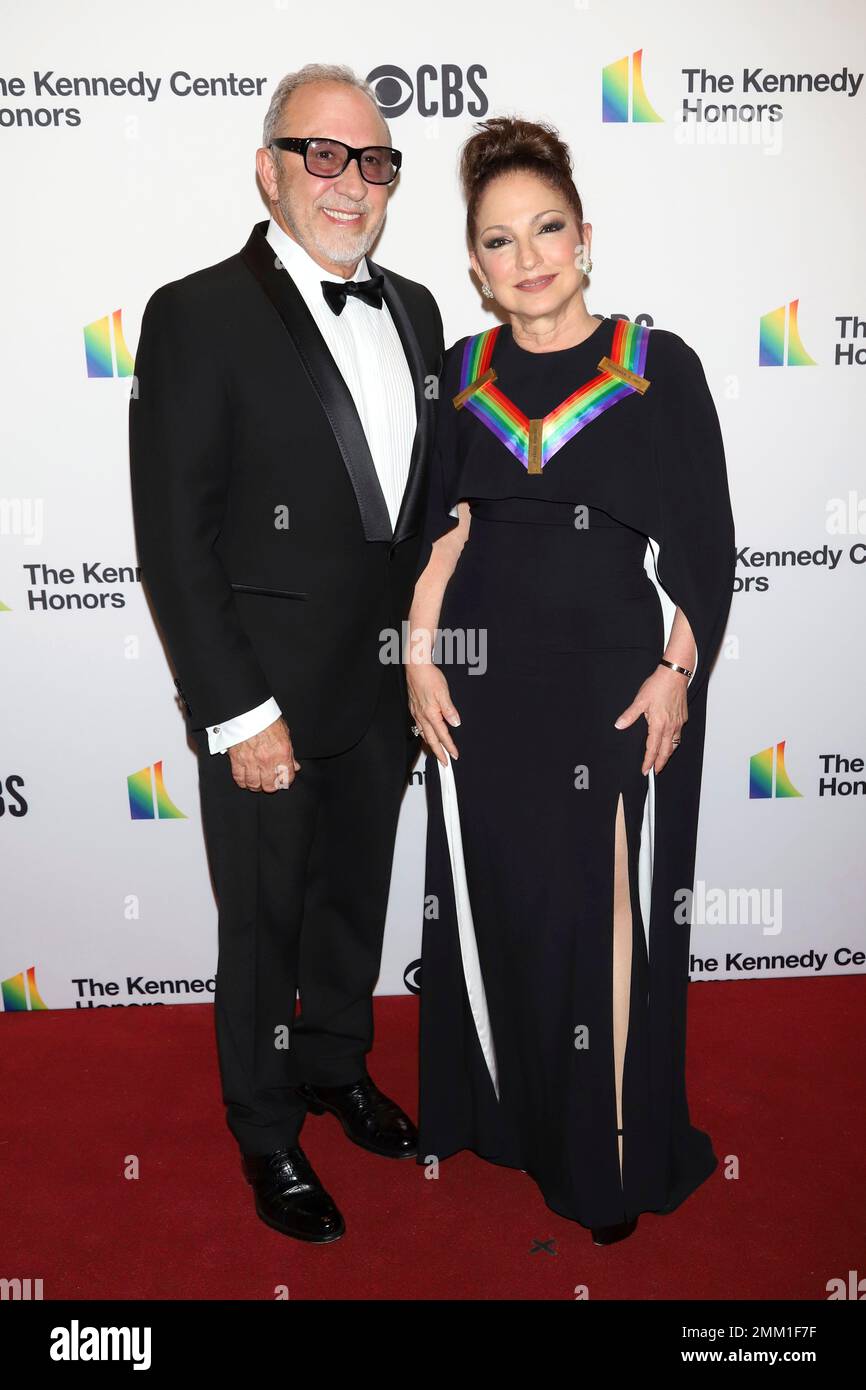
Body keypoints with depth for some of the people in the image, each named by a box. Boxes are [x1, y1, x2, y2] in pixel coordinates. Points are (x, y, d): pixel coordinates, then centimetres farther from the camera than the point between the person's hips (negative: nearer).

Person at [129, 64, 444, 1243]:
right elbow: (174, 541, -15)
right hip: (270, 702, -5)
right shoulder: (199, 316, -12)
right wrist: (240, 714, -17)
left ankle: (337, 1068, 47)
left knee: (356, 901, 22)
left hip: (385, 691, 6)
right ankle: (269, 1134, 35)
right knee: (265, 927, 12)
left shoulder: (412, 310, 8)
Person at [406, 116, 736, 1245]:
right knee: (497, 898, 9)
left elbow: (710, 544, -1)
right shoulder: (459, 376, 9)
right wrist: (420, 654, -1)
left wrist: (679, 672, -11)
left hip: (620, 675, -2)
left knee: (612, 908, 3)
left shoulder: (661, 367, 1)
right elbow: (435, 534, 9)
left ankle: (615, 1154, 22)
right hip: (485, 677, 3)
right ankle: (515, 1119, 31)